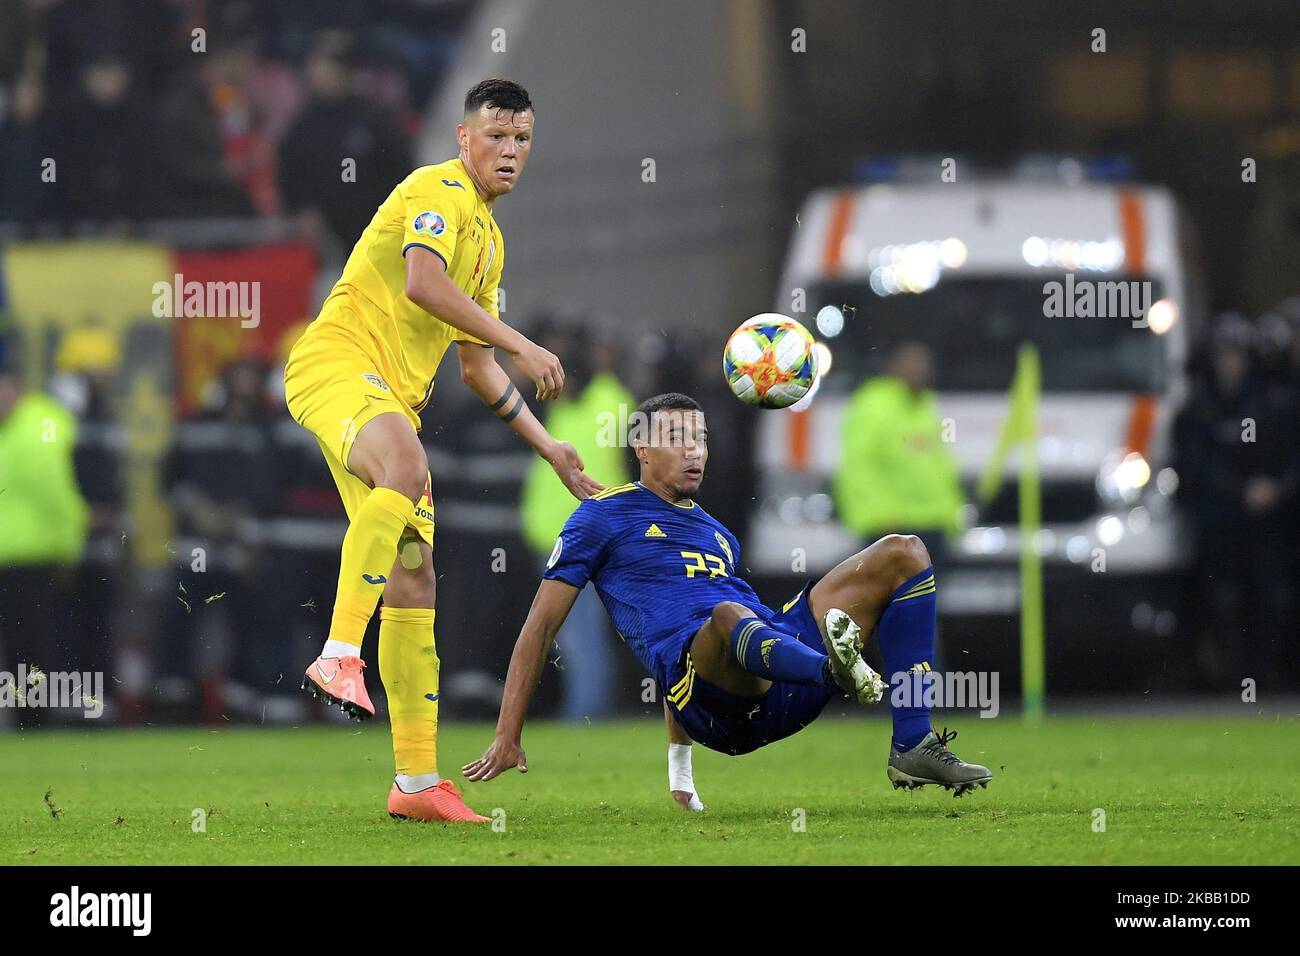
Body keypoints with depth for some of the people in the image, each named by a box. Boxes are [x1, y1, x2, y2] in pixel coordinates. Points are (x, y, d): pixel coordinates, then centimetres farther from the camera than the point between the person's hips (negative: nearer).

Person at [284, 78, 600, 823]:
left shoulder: (490, 238, 24)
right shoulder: (438, 192, -5)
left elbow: (478, 368, 31)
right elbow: (422, 283, -24)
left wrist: (549, 448, 28)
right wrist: (522, 346, -24)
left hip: (393, 397, 9)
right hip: (337, 362, -9)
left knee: (414, 577, 4)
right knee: (406, 467, -39)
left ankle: (417, 782, 6)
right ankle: (340, 656, -42)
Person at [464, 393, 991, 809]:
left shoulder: (719, 535, 33)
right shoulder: (603, 517, 15)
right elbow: (540, 626, 11)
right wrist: (507, 738, 3)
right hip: (712, 702, -7)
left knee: (903, 553, 0)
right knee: (729, 616, -42)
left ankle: (912, 748, -15)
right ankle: (837, 670, -76)